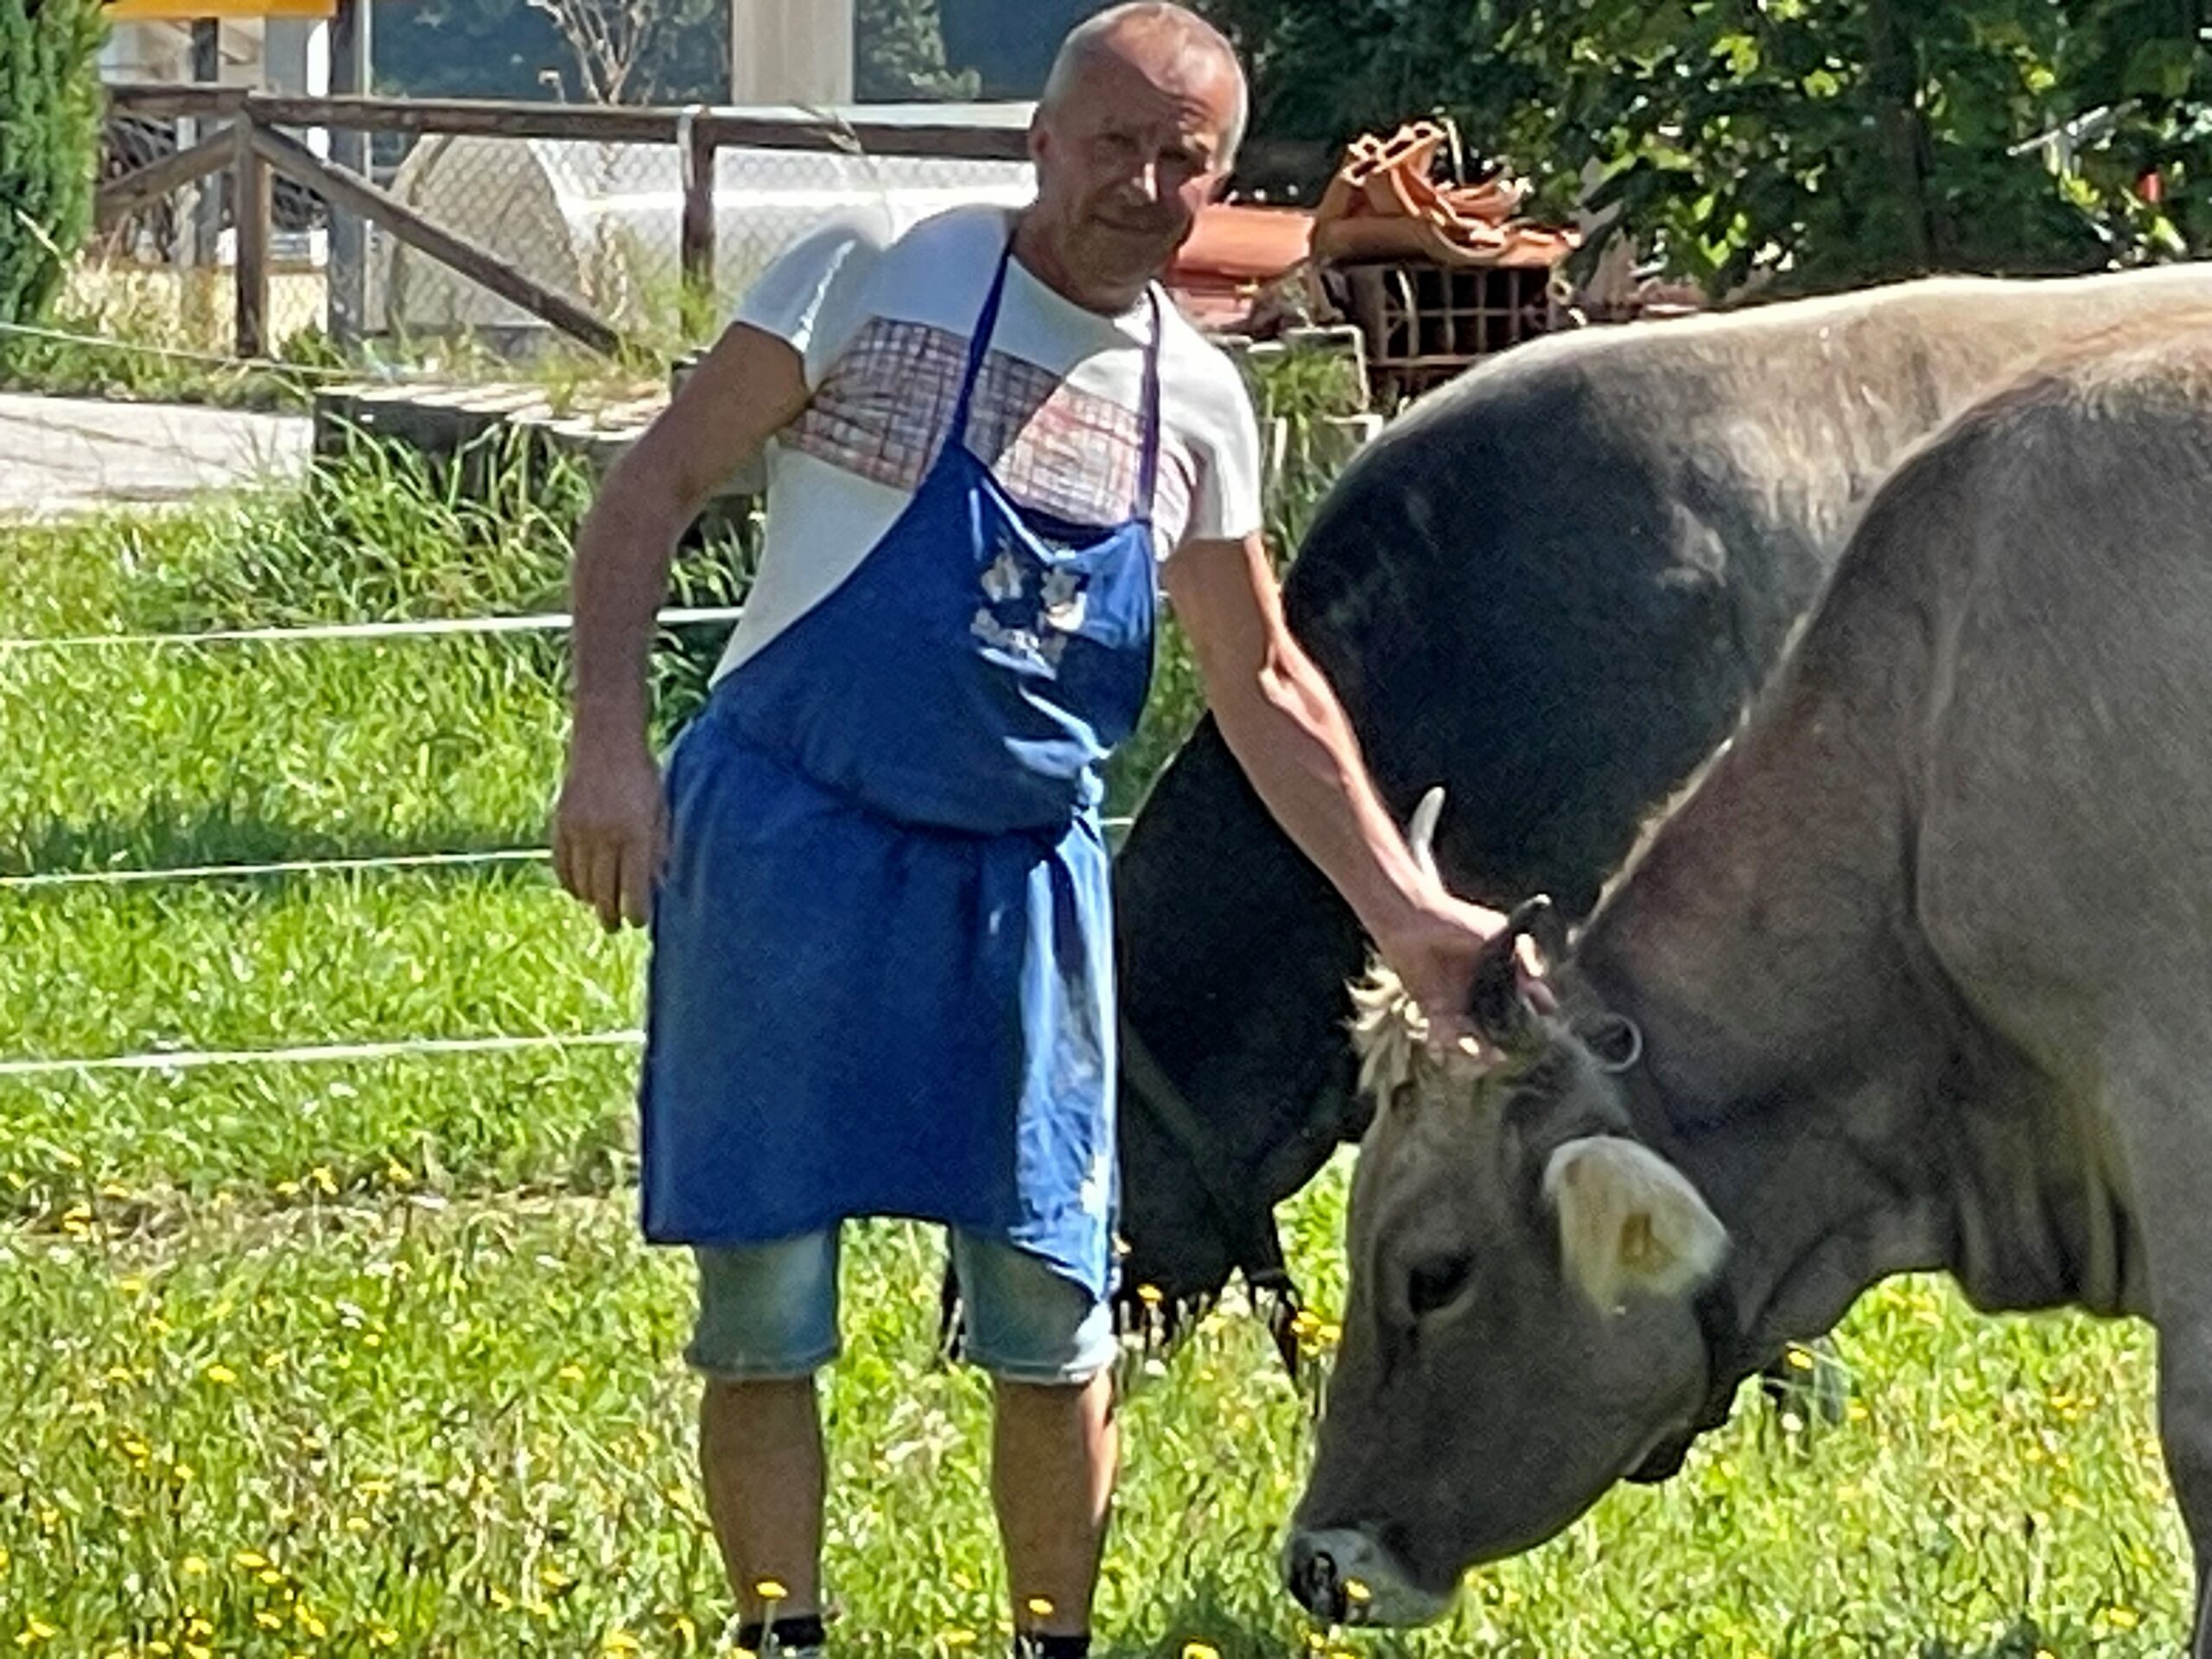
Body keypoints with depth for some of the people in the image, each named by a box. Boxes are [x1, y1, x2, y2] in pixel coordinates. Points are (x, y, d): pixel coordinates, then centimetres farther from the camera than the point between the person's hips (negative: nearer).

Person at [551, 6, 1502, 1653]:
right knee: (764, 1309, -1)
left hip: (1020, 880, 4)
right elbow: (657, 487, -6)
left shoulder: (1199, 404, 7)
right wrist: (612, 735, -18)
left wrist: (1407, 913, 7)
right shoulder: (877, 279, -6)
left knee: (1055, 1319, 6)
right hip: (784, 839, -4)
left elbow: (1264, 687, 14)